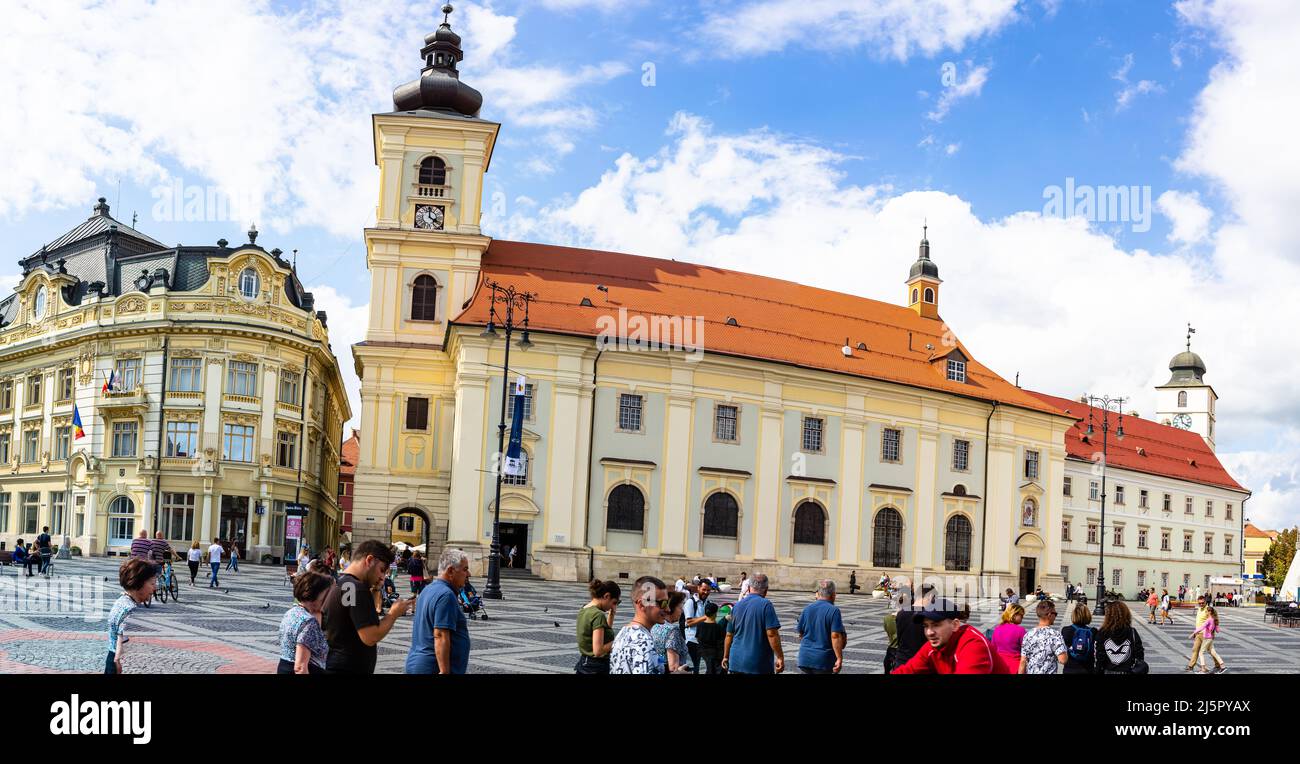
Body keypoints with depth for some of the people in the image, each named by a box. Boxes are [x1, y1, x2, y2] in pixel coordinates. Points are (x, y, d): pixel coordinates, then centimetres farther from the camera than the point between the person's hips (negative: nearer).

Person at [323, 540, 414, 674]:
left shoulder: (336, 585, 11)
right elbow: (370, 637, -23)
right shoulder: (358, 589, -18)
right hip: (350, 669, -10)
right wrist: (394, 613, -10)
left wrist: (374, 591, 7)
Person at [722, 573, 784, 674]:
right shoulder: (766, 605, -9)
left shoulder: (737, 606, 8)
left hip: (736, 663, 5)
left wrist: (725, 657, 24)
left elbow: (729, 635, 14)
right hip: (759, 666, -5)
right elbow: (772, 634, -16)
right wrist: (780, 657, -10)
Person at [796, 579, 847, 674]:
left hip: (805, 658, 4)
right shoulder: (833, 611, -11)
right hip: (824, 659, -4)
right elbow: (835, 636, -18)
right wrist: (839, 658, -15)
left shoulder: (807, 609, 4)